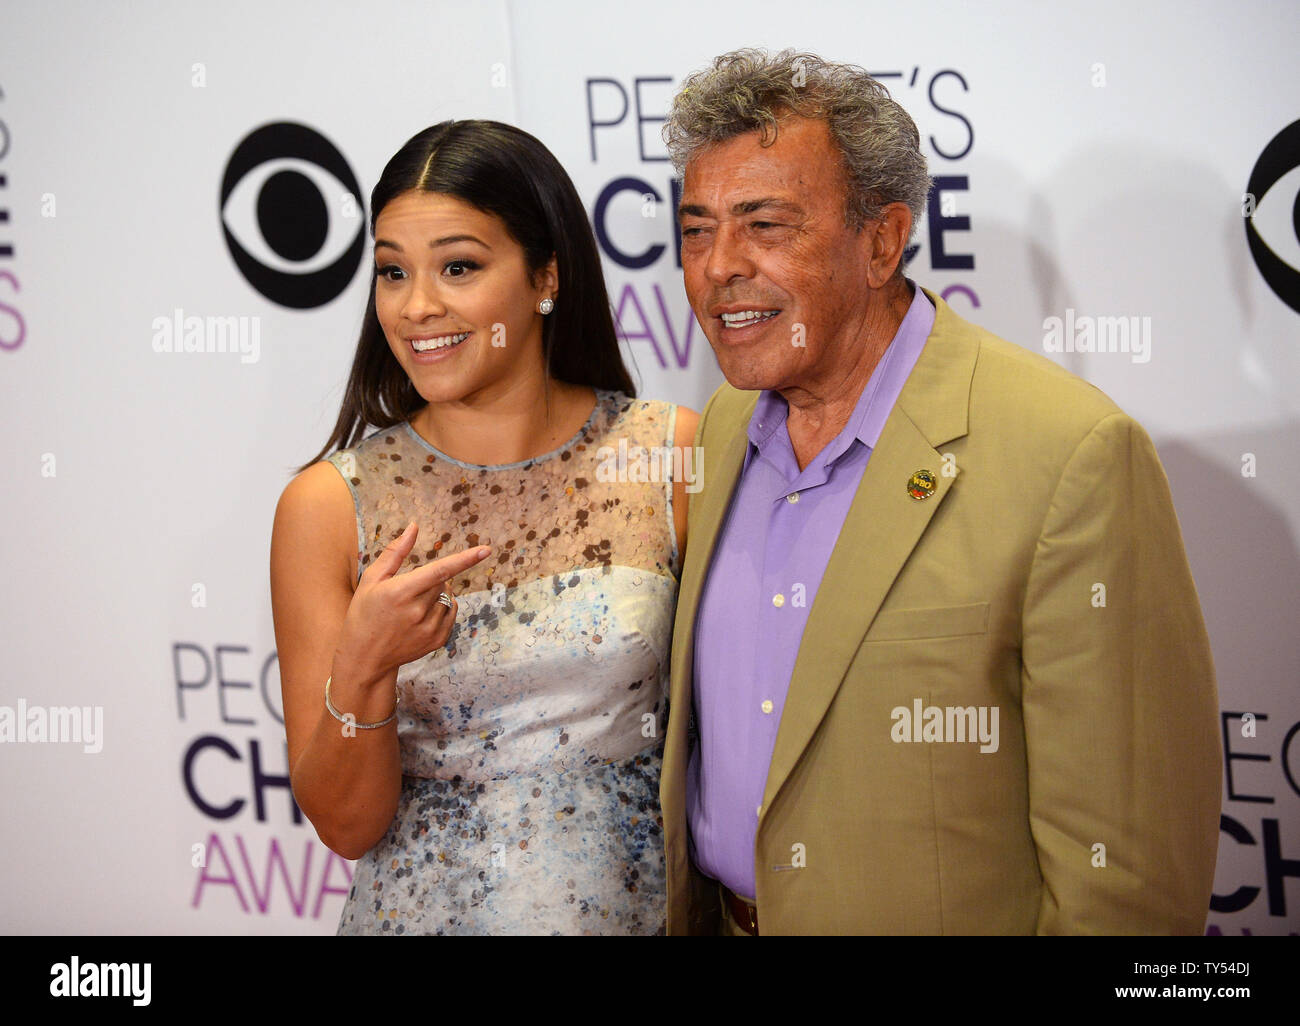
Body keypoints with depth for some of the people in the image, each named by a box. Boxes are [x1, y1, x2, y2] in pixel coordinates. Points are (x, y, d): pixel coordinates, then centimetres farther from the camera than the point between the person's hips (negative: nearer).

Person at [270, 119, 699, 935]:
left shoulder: (674, 456, -9)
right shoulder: (328, 506, -9)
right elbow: (346, 826, -9)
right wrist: (359, 673, -25)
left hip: (640, 905, 0)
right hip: (419, 912, 0)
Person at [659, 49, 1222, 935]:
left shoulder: (1075, 458, -22)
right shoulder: (725, 423, 2)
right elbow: (699, 721, 10)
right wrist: (683, 911, 8)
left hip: (951, 916, -6)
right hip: (720, 913, 6)